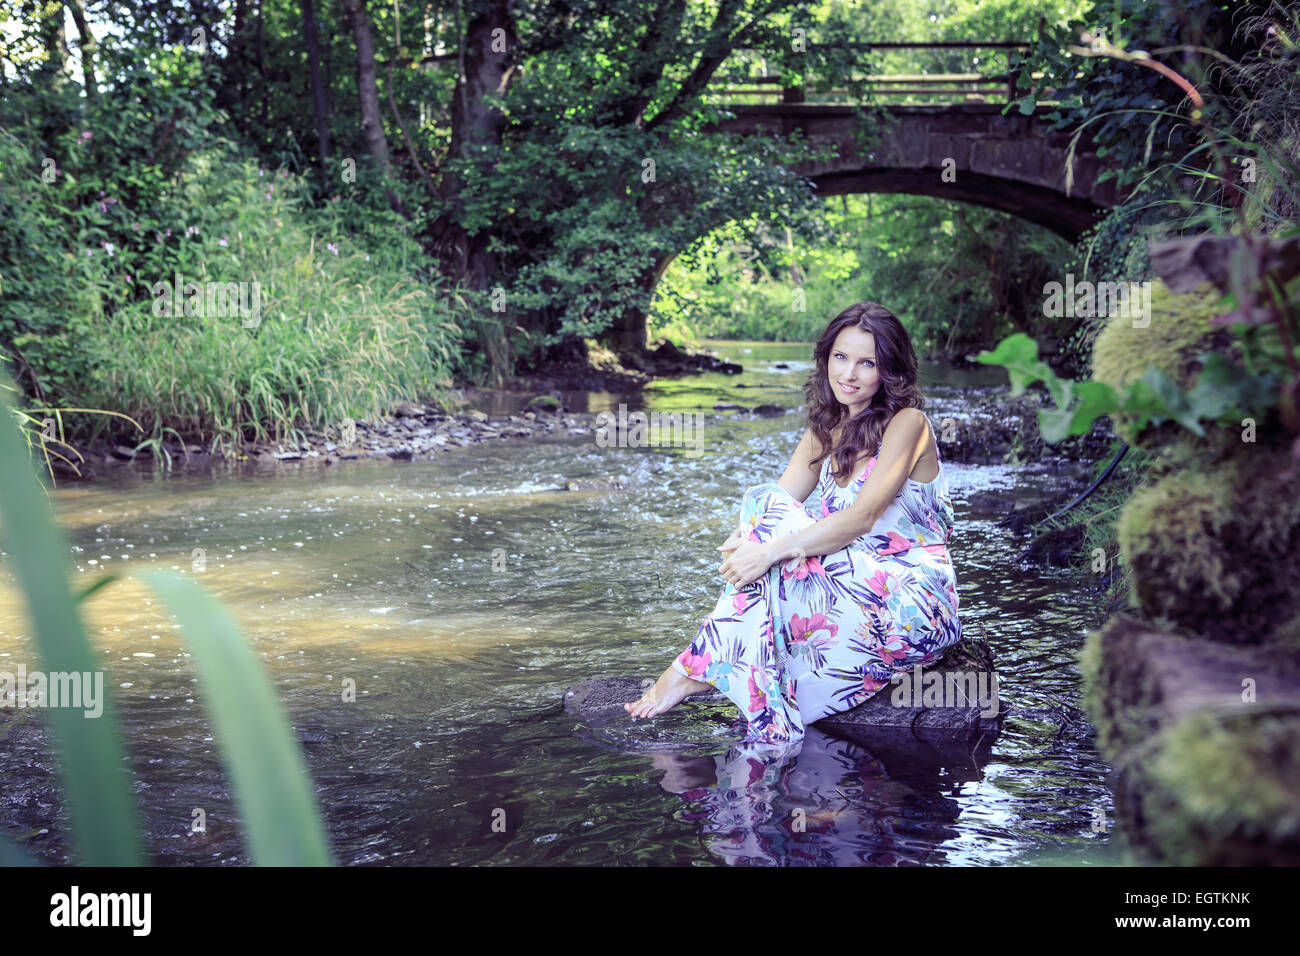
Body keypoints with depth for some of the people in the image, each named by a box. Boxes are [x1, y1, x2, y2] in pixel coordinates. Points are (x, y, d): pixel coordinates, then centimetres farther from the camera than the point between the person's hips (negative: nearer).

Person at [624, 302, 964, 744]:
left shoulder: (906, 423, -10)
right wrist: (750, 540, -23)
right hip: (853, 587, 6)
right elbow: (778, 498, 0)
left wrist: (772, 549, -31)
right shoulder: (828, 427, 12)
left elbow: (863, 516, -22)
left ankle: (702, 664, -20)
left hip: (913, 604, -6)